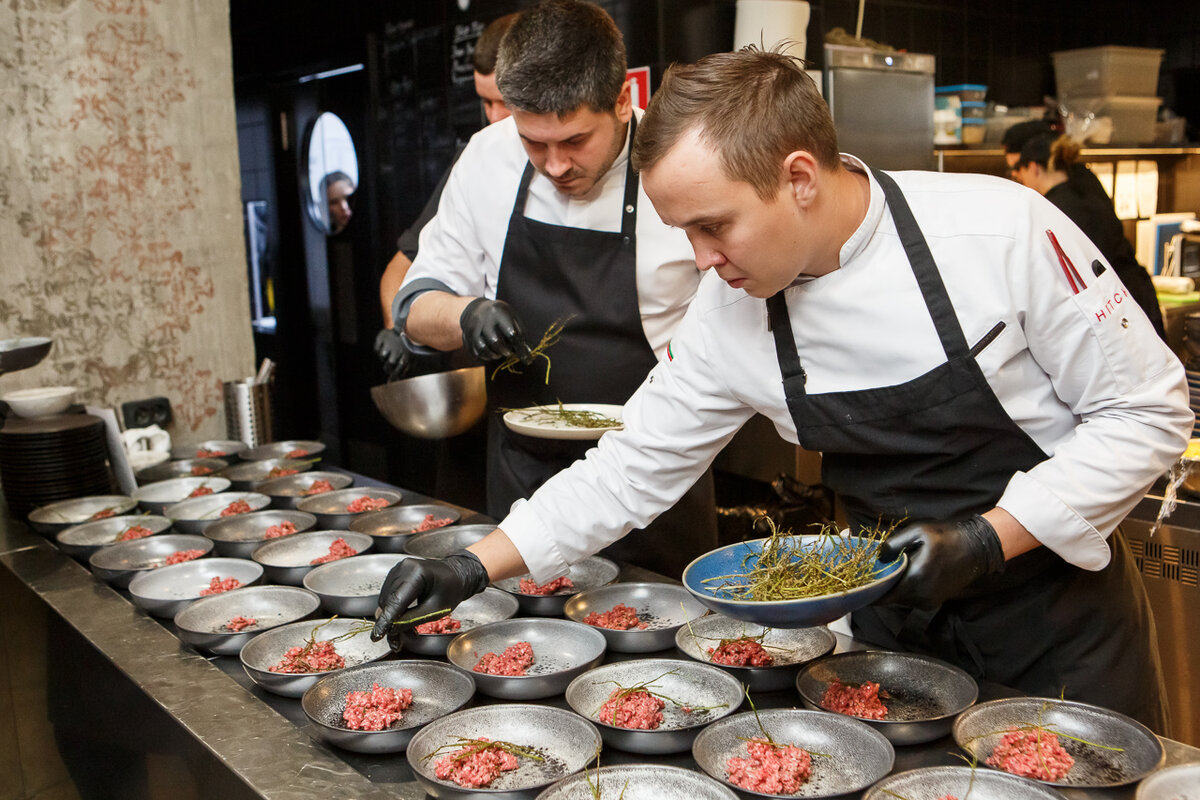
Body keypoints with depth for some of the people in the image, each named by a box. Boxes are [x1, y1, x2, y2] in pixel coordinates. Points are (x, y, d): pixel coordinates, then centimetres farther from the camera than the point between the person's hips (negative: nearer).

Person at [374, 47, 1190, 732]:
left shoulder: (999, 229, -25)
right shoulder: (730, 312, -12)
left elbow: (1148, 410, -16)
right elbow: (634, 467, -4)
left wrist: (985, 540, -24)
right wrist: (474, 568, -9)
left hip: (1061, 611, -2)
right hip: (899, 623, 3)